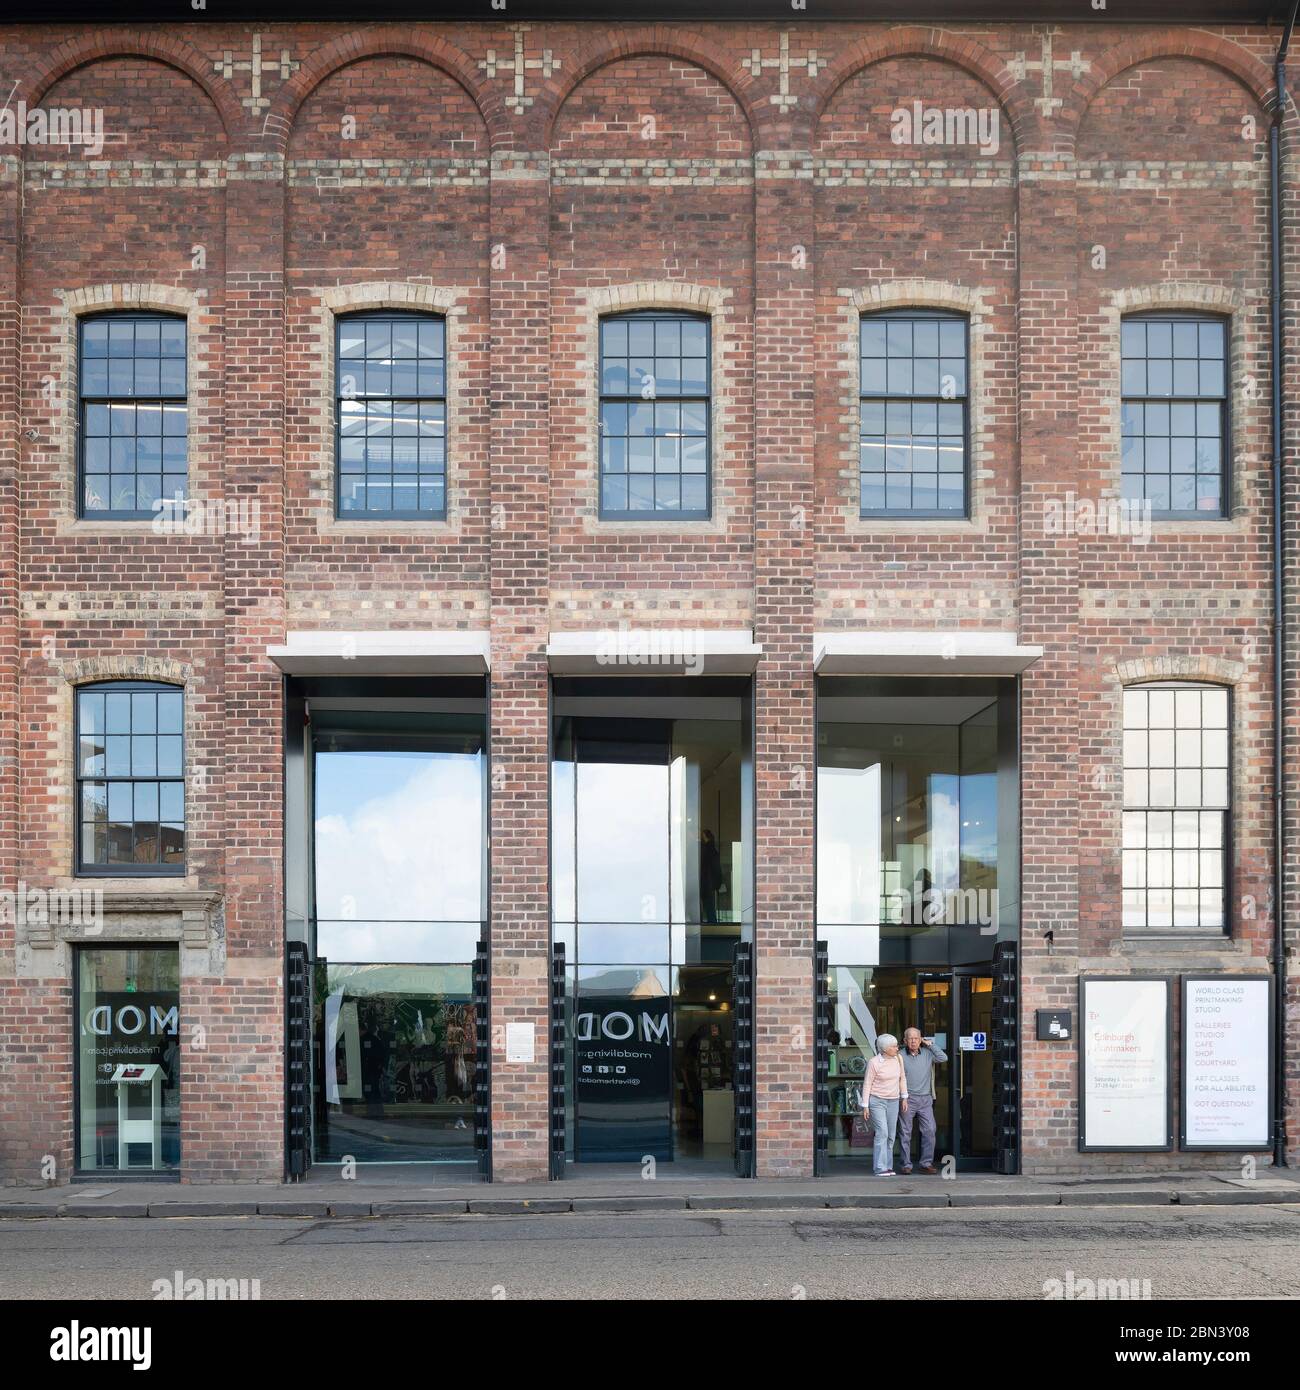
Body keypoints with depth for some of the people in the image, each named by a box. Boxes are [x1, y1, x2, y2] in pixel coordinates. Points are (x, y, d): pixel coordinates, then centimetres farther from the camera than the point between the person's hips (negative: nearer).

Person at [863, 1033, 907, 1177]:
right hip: (877, 1100, -5)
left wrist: (904, 1098, 13)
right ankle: (880, 1168, -14)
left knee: (891, 1135, 6)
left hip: (893, 1101, 5)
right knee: (882, 1132, -14)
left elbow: (902, 1078, 15)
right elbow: (867, 1084, -7)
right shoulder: (874, 1062, -12)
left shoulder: (898, 1059, 2)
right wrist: (865, 1105, -9)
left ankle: (888, 1166, 14)